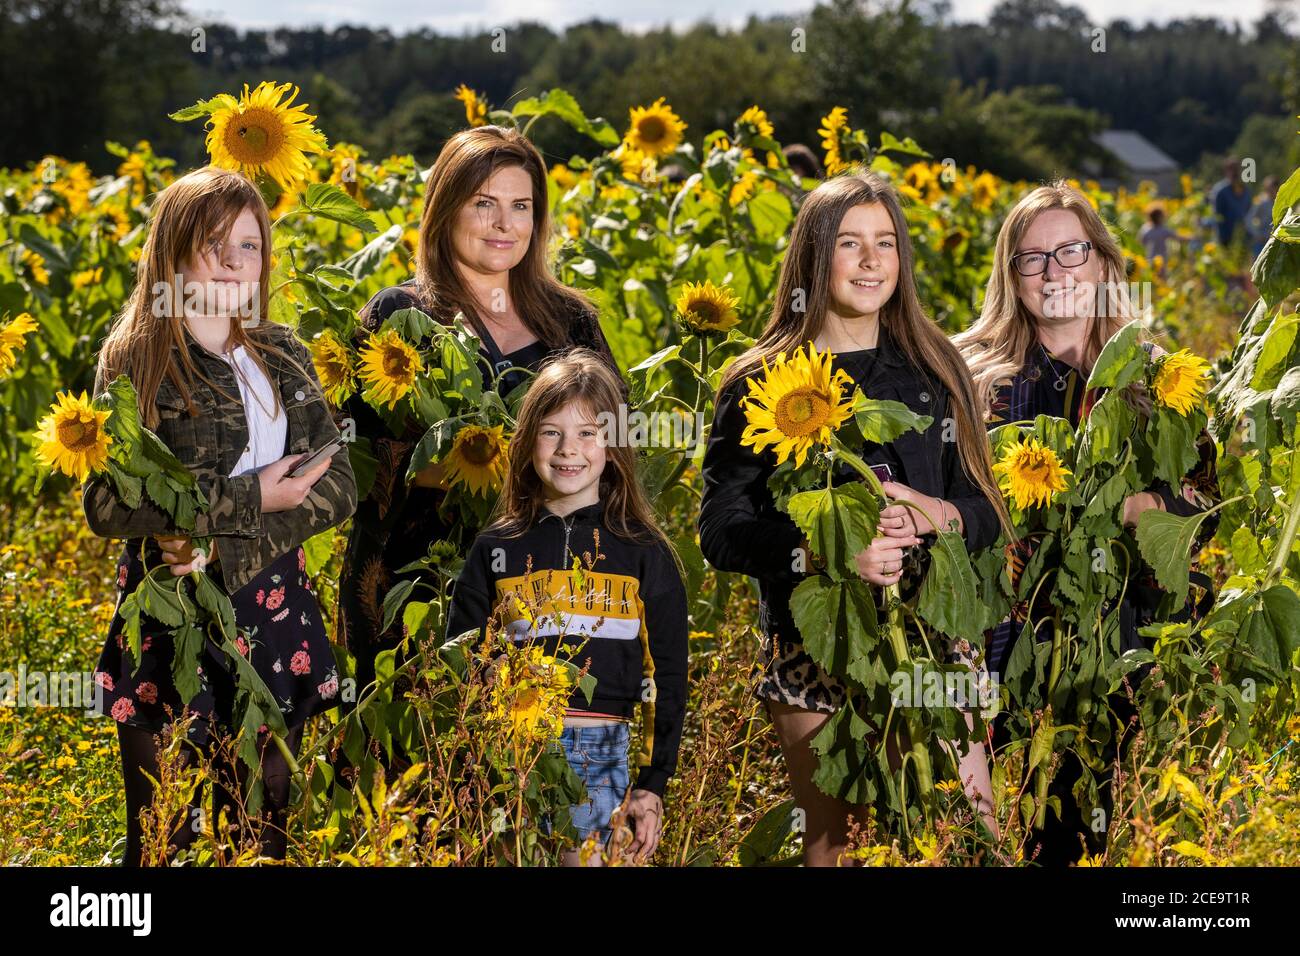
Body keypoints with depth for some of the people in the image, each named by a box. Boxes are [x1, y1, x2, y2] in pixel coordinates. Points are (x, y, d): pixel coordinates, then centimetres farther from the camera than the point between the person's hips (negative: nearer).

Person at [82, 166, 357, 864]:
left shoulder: (283, 356, 10)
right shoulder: (137, 358, -5)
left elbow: (339, 487, 2)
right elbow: (105, 504, -15)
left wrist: (230, 544, -13)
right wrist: (249, 500, -17)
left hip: (275, 622, 4)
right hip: (173, 631, -4)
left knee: (265, 833, 10)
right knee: (170, 841, 1)